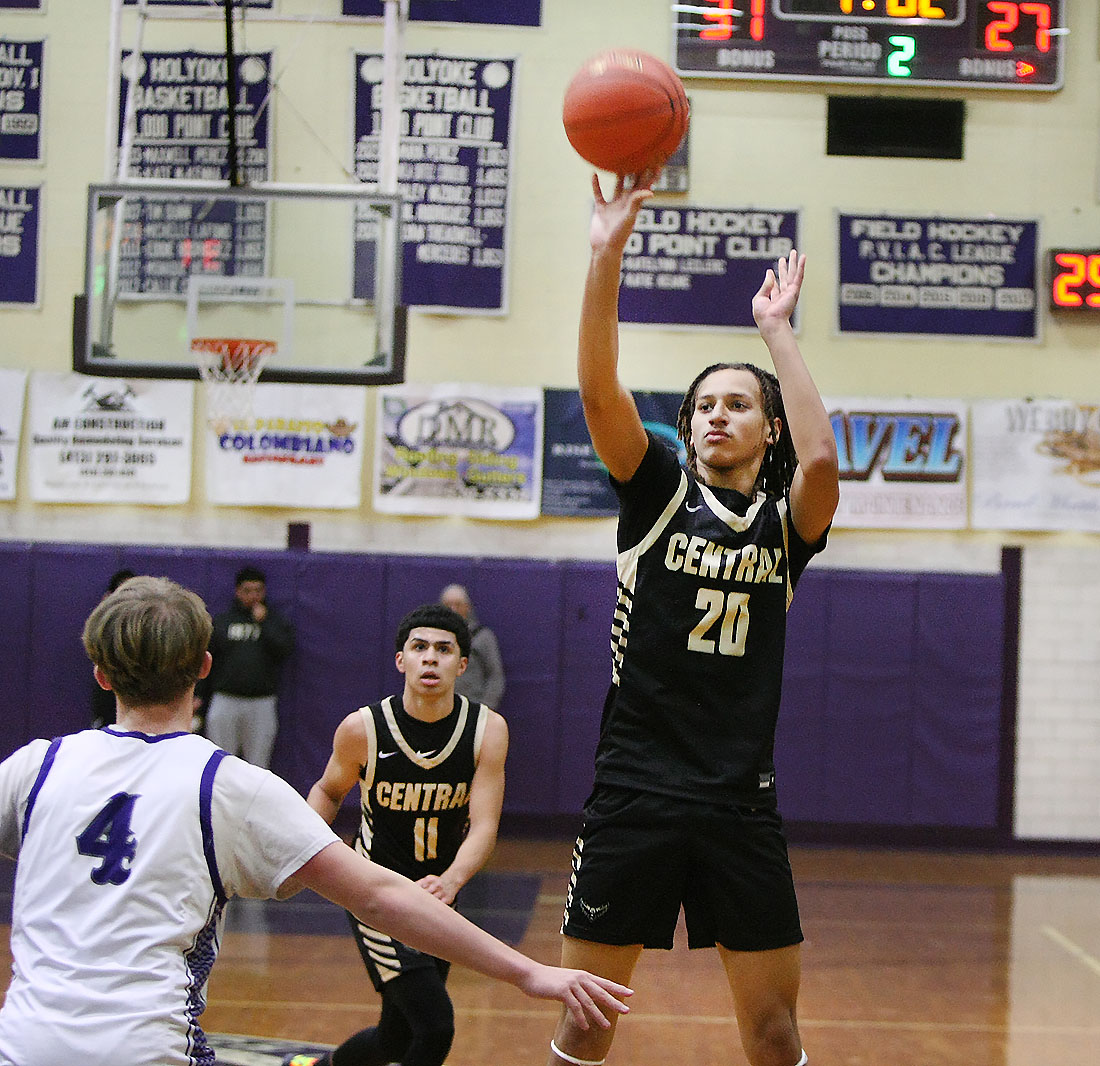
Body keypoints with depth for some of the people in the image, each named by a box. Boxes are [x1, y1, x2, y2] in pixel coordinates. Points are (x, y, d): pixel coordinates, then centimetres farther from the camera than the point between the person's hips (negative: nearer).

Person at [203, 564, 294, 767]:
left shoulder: (276, 620, 9)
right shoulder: (221, 621, 10)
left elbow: (286, 648, -9)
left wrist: (263, 622, -8)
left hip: (262, 703, 0)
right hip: (225, 701, 0)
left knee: (258, 764, 3)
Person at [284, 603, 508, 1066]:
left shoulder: (488, 729, -12)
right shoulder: (362, 728, -15)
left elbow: (484, 826, -18)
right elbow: (329, 790, 5)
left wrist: (450, 881, -37)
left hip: (437, 896, 4)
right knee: (435, 1027, -18)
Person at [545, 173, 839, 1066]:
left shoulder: (787, 522, 5)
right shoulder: (658, 494, 5)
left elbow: (821, 457, -17)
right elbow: (599, 391, -10)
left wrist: (778, 329, -11)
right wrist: (607, 254, -20)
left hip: (740, 802, 0)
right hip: (634, 791, 0)